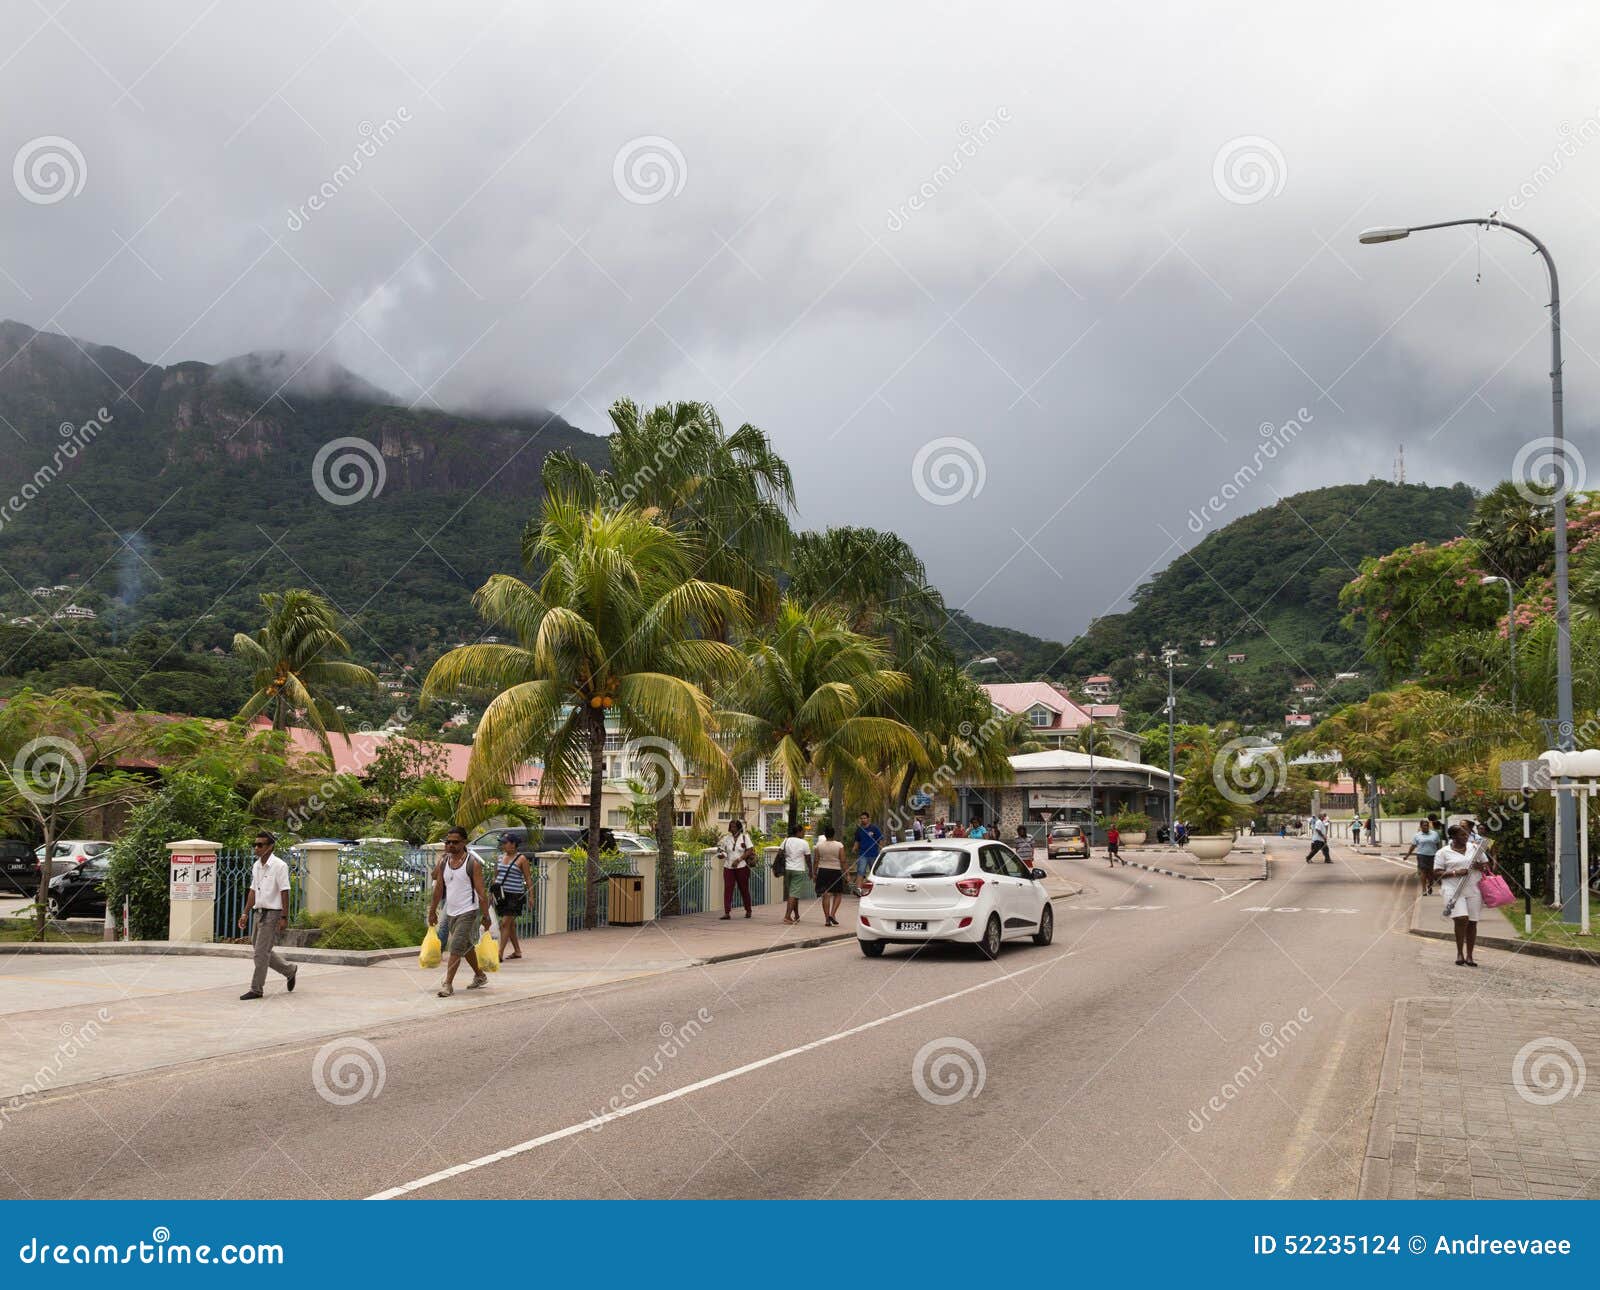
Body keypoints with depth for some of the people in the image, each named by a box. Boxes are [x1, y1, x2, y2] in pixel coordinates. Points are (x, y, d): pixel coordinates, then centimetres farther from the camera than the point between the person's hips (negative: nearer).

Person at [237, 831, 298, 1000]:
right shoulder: (256, 866, 11)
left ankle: (256, 989, 3)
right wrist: (245, 913, 13)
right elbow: (253, 891, 16)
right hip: (259, 913, 8)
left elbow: (284, 892, -15)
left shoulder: (279, 866, -13)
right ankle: (289, 971, 31)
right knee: (263, 951, 13)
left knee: (261, 952, -6)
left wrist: (284, 917, -17)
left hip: (272, 914, -8)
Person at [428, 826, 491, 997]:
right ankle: (480, 976, 36)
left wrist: (486, 916, -14)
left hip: (468, 912, -7)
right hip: (451, 912, 7)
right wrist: (432, 911, 13)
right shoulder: (443, 862, 5)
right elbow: (438, 888, 12)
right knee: (466, 947, 20)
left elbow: (480, 892, -12)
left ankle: (448, 984, -13)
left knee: (456, 949, -14)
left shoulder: (473, 863, -11)